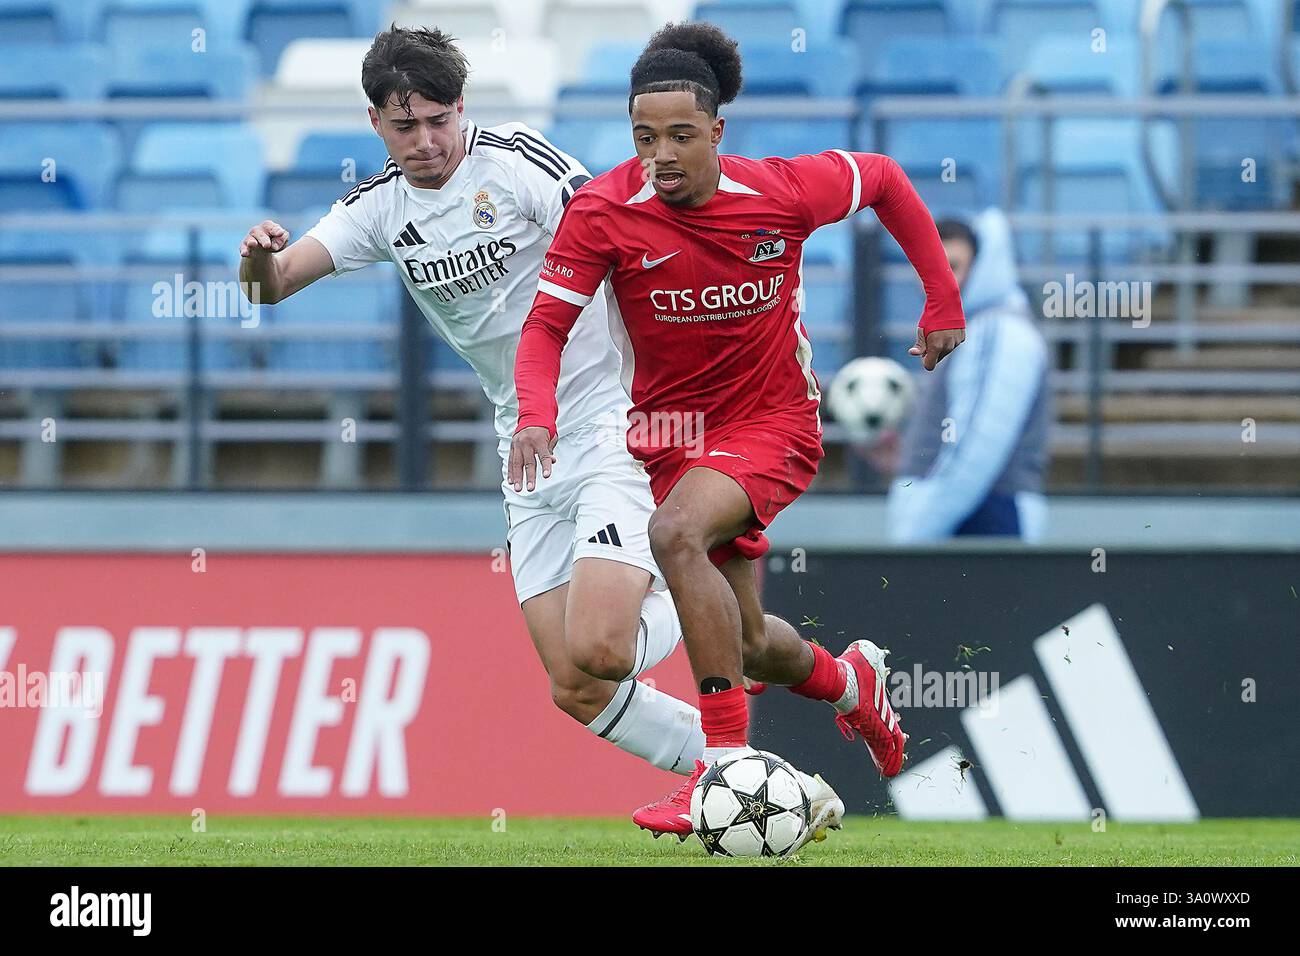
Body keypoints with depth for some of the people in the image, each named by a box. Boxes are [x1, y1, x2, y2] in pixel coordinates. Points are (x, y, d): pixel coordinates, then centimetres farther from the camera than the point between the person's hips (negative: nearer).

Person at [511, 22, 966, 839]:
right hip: (669, 427, 3)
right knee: (743, 642, 13)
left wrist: (944, 303, 5)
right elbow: (548, 324, -14)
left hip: (772, 424, -3)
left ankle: (726, 764, -31)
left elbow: (884, 180, 2)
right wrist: (536, 416, -34)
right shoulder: (604, 211, -17)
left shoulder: (783, 191, -17)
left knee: (677, 534, -33)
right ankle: (849, 681, 51)